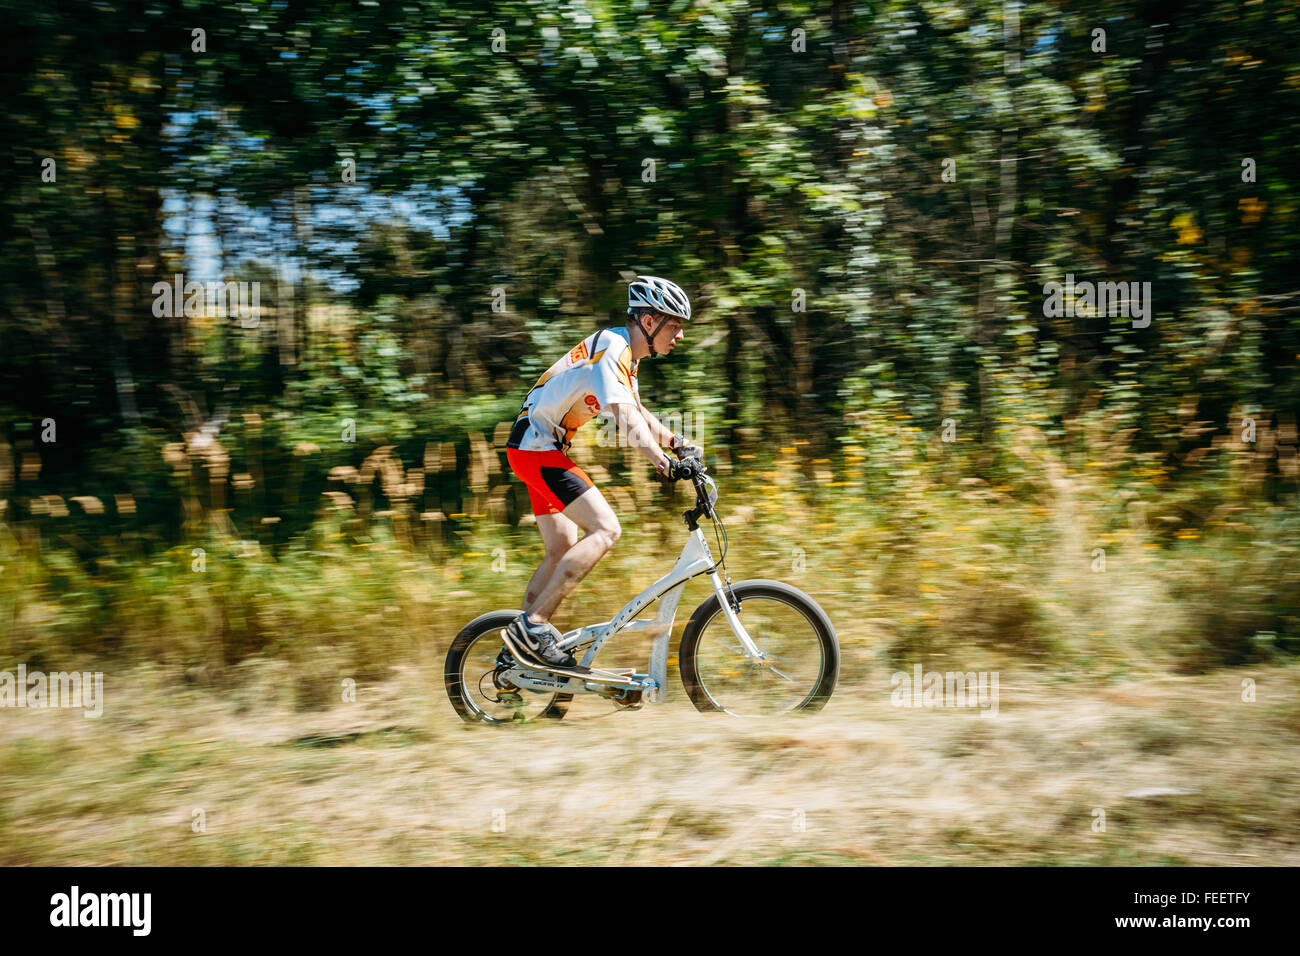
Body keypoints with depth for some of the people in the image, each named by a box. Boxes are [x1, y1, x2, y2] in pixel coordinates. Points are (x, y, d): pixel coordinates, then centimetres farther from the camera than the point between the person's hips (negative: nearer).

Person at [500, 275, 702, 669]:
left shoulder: (625, 354, 13)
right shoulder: (610, 348, -19)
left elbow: (639, 412, 22)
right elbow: (624, 415, -33)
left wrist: (676, 443, 8)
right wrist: (665, 463, -43)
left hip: (540, 448, 11)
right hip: (537, 448, -11)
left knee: (563, 548, 13)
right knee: (605, 529, -18)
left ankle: (517, 653, 17)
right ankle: (532, 625, -18)